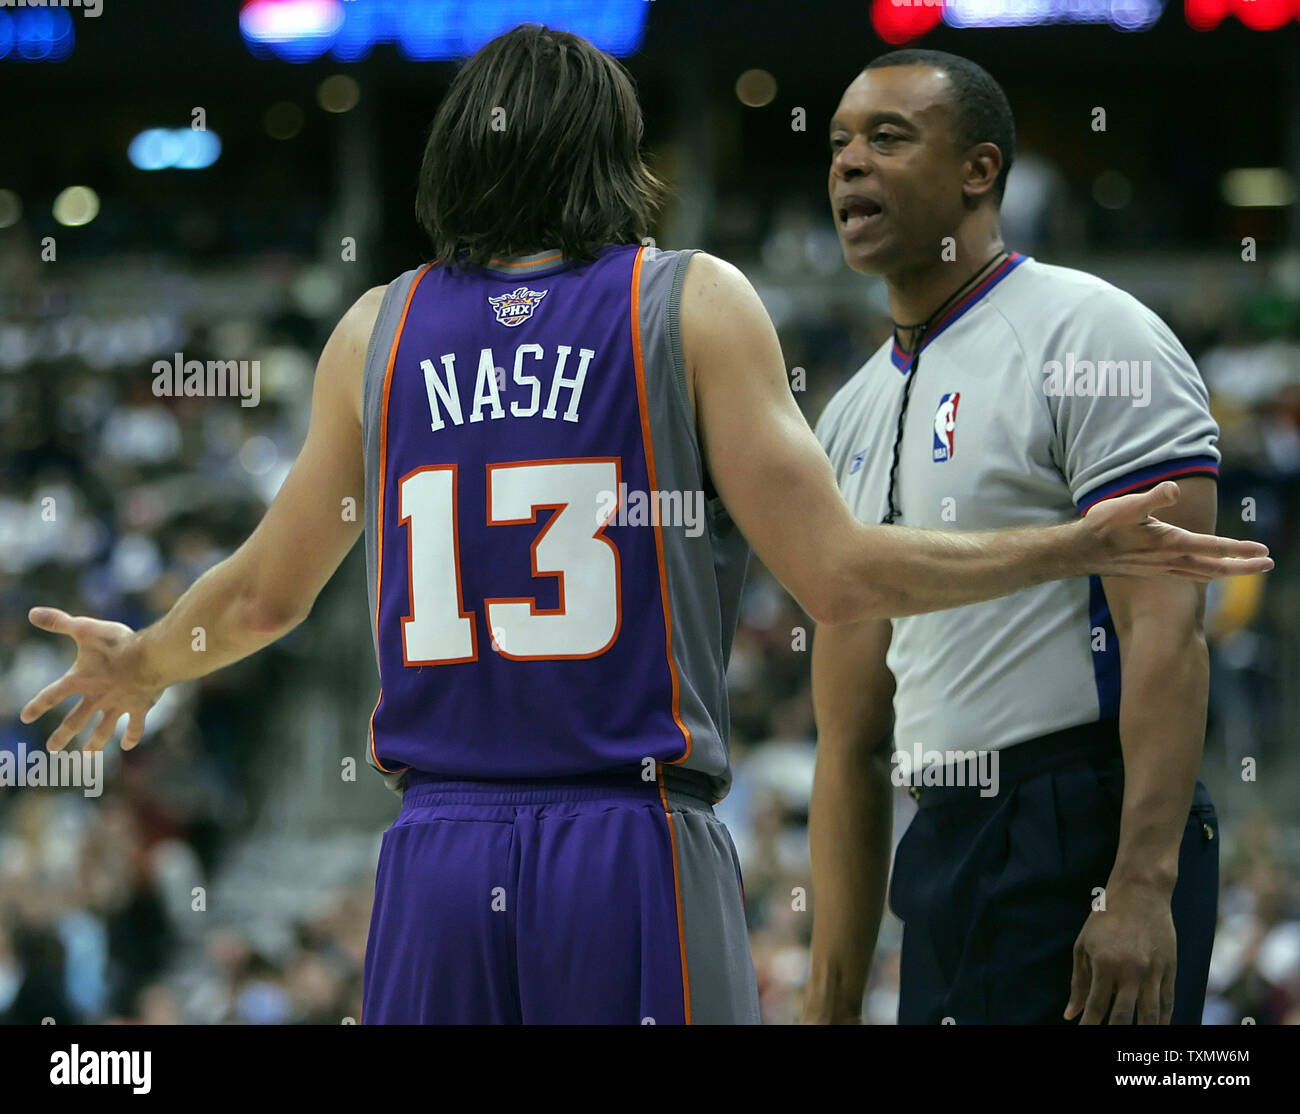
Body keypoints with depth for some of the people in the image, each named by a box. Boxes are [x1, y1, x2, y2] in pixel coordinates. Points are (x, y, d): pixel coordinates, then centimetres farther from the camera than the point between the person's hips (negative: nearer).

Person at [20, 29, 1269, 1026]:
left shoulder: (376, 331, 10)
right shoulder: (694, 306, 1)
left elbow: (265, 593, 20)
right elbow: (841, 575, -4)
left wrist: (137, 663, 41)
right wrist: (1085, 547, 7)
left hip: (436, 859, 3)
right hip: (635, 848, -3)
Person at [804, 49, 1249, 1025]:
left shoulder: (1090, 338, -6)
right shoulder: (854, 418, 18)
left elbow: (1166, 630, -16)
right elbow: (851, 743, 18)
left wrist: (1141, 890, -25)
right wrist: (832, 995, 14)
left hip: (1090, 839, -8)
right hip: (943, 853, 8)